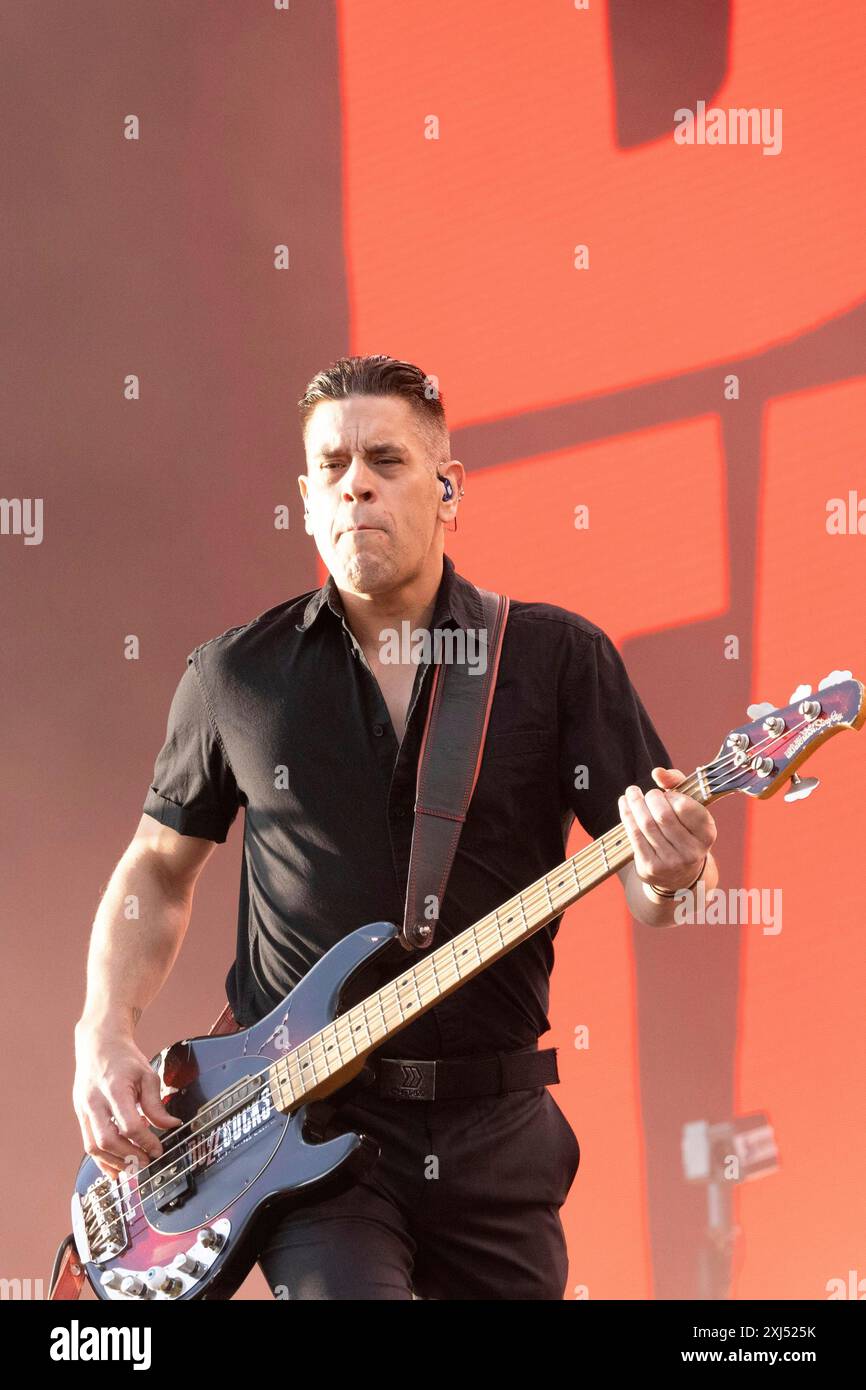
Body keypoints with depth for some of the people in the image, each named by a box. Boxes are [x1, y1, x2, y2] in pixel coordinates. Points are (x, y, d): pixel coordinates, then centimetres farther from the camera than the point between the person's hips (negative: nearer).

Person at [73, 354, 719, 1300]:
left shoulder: (559, 657, 1)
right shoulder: (234, 677, 4)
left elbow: (645, 890, -1)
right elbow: (159, 868, 16)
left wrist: (667, 874, -25)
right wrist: (103, 1038, 2)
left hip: (496, 1127, 1)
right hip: (308, 1122, -1)